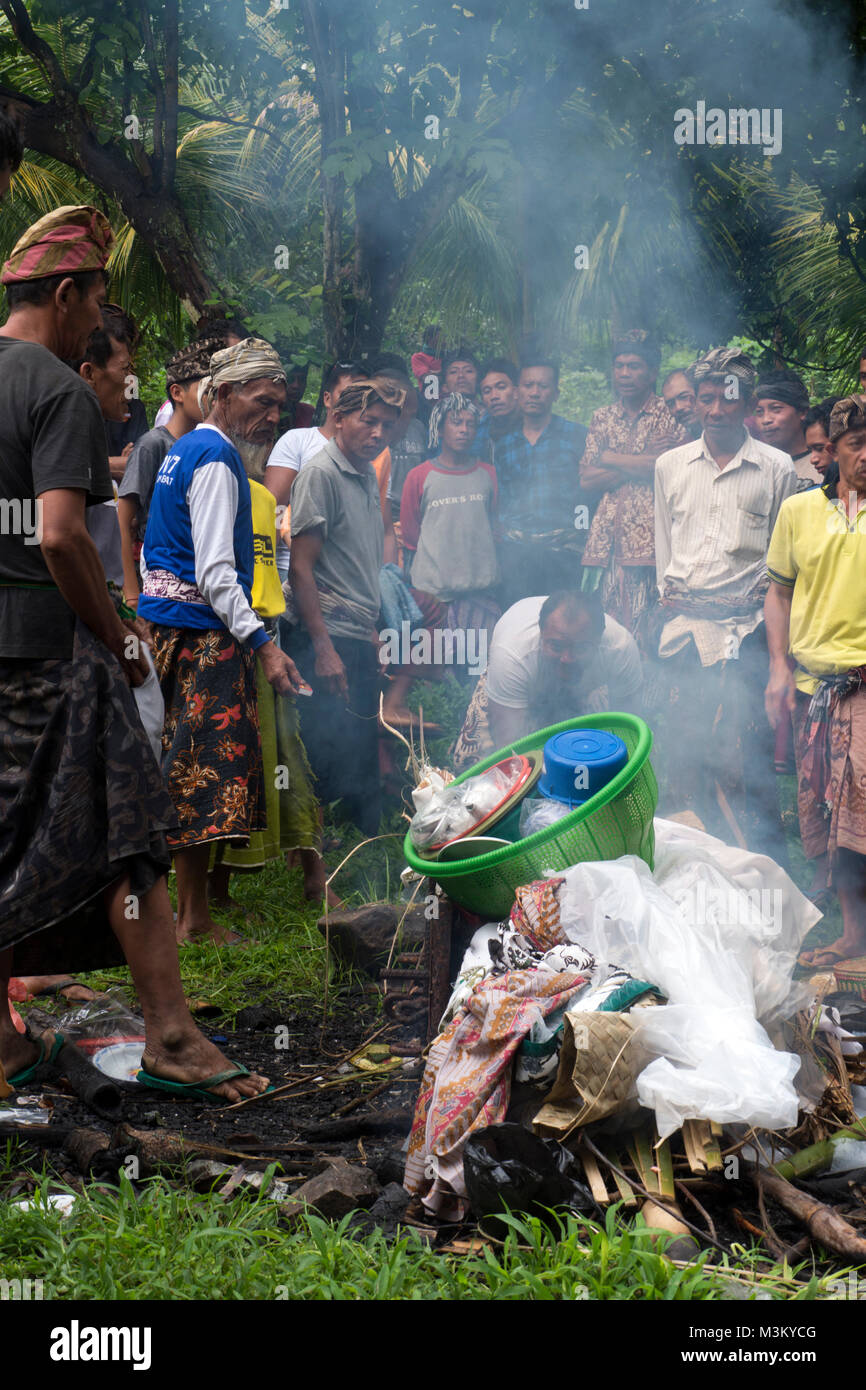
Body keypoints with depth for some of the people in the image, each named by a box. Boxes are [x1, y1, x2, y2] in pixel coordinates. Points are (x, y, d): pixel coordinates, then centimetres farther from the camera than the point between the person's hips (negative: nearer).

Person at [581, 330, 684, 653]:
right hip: (606, 540, 4)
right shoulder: (603, 418, 19)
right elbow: (587, 479, 8)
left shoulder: (669, 416, 6)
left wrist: (610, 459, 2)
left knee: (644, 634, -10)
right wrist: (641, 463, -3)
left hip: (649, 538, -4)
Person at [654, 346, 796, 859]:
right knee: (682, 746, 5)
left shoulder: (777, 468, 2)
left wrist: (757, 602, -3)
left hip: (745, 625, -3)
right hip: (683, 623, 4)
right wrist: (672, 596, 10)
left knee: (747, 756, -7)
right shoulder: (670, 465, 12)